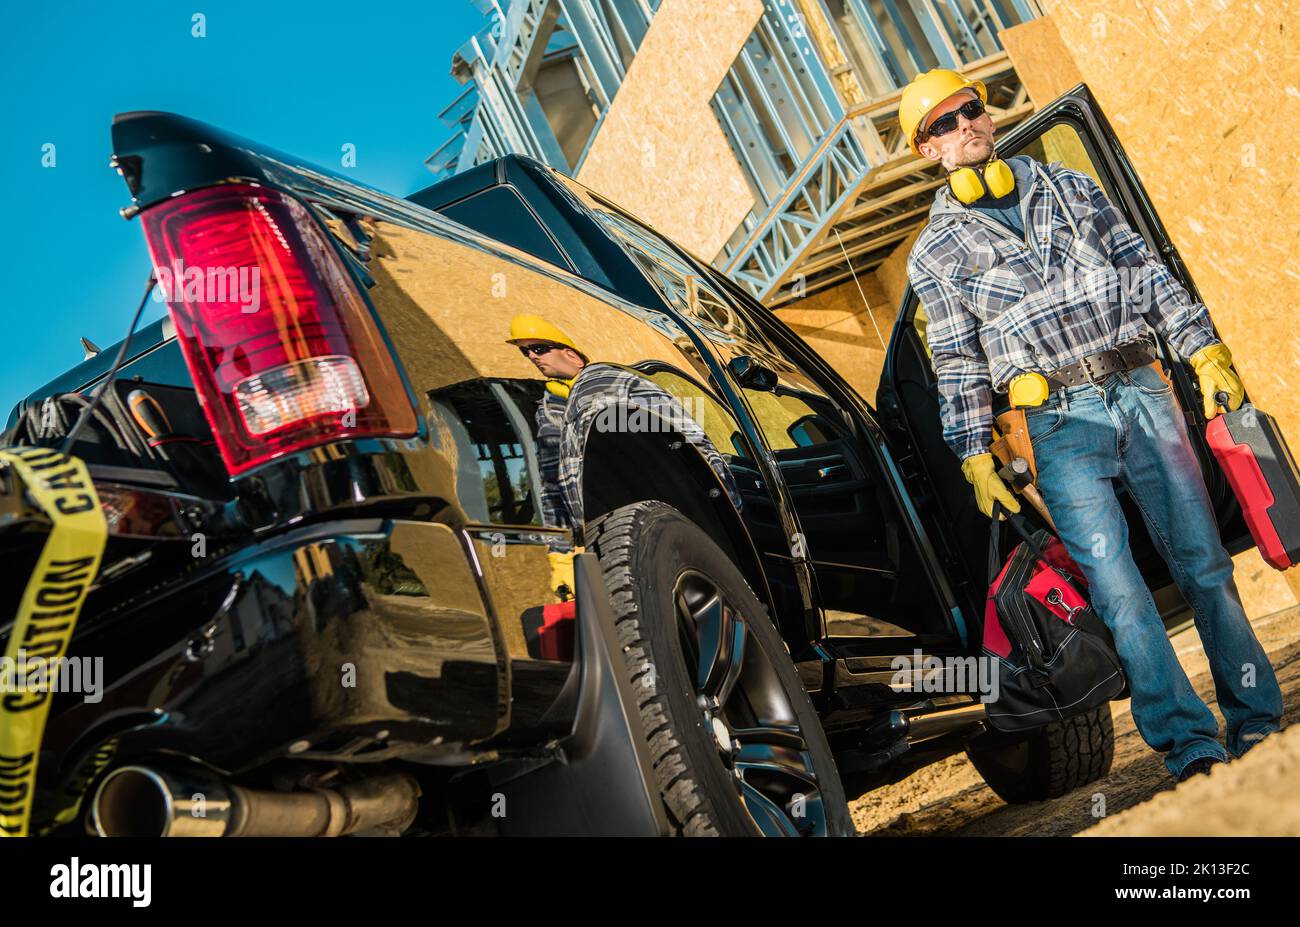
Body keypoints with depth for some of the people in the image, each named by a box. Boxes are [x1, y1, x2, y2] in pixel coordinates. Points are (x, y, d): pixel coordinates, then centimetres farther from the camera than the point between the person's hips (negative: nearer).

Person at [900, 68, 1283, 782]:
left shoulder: (1070, 187, 17)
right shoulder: (935, 253, 9)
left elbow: (1148, 272, 15)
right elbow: (958, 367, 7)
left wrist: (1204, 350, 6)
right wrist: (976, 458, 0)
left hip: (1141, 389, 3)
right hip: (1060, 422, -2)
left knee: (1203, 561, 2)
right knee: (1116, 587, -11)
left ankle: (1256, 724, 12)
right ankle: (1188, 746, -5)